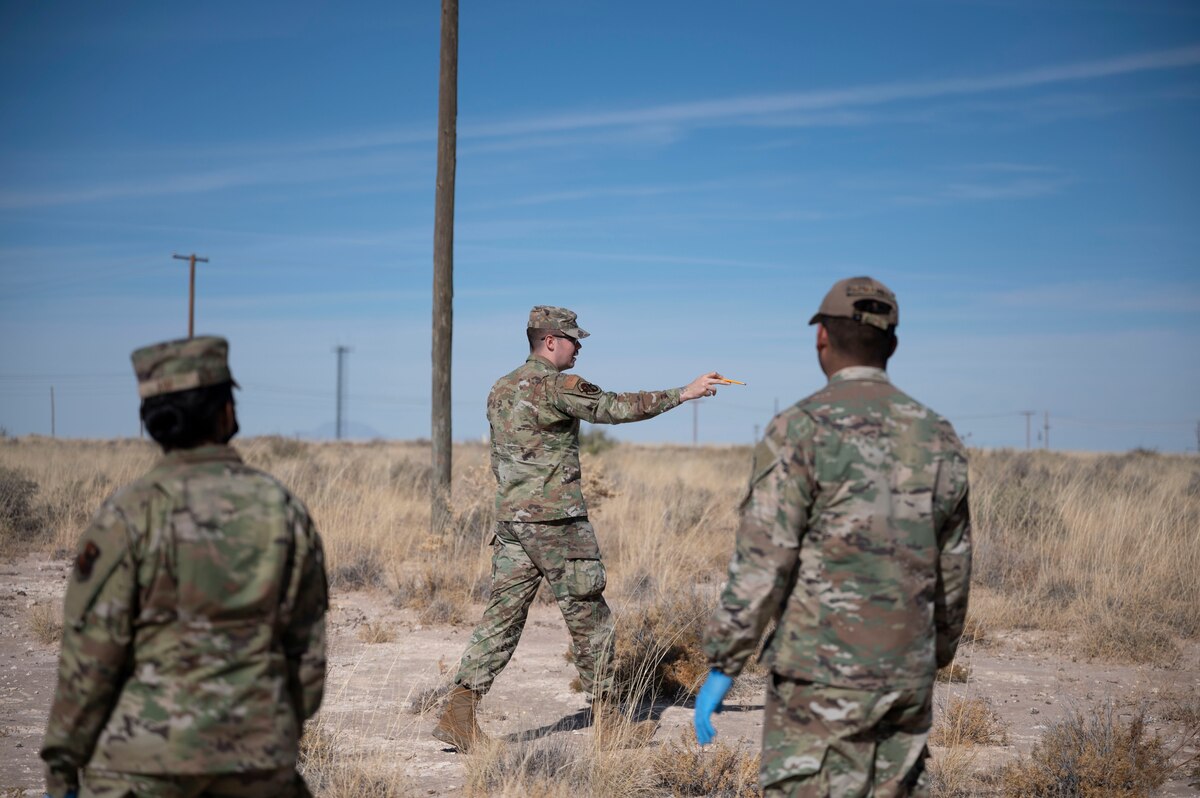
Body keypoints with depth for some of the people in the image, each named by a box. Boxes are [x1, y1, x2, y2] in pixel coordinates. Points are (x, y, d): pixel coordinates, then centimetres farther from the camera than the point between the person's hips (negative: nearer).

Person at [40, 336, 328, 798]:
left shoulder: (129, 514, -9)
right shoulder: (284, 510, 1)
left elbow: (91, 651, -9)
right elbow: (307, 647, 7)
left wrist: (61, 758, 1)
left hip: (149, 747, -3)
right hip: (257, 749, 3)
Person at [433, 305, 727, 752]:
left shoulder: (500, 389, 16)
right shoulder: (557, 386, -11)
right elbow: (615, 408, -15)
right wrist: (683, 393, -10)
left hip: (509, 518, 8)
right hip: (556, 521, -8)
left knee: (502, 617, 7)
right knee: (589, 619, 3)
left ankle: (458, 713, 0)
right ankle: (606, 720, 11)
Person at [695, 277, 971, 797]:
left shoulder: (801, 429, -10)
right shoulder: (938, 437, 8)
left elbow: (763, 562, -14)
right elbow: (953, 570, 14)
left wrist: (721, 667, -8)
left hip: (822, 676, -6)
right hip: (908, 677, 6)